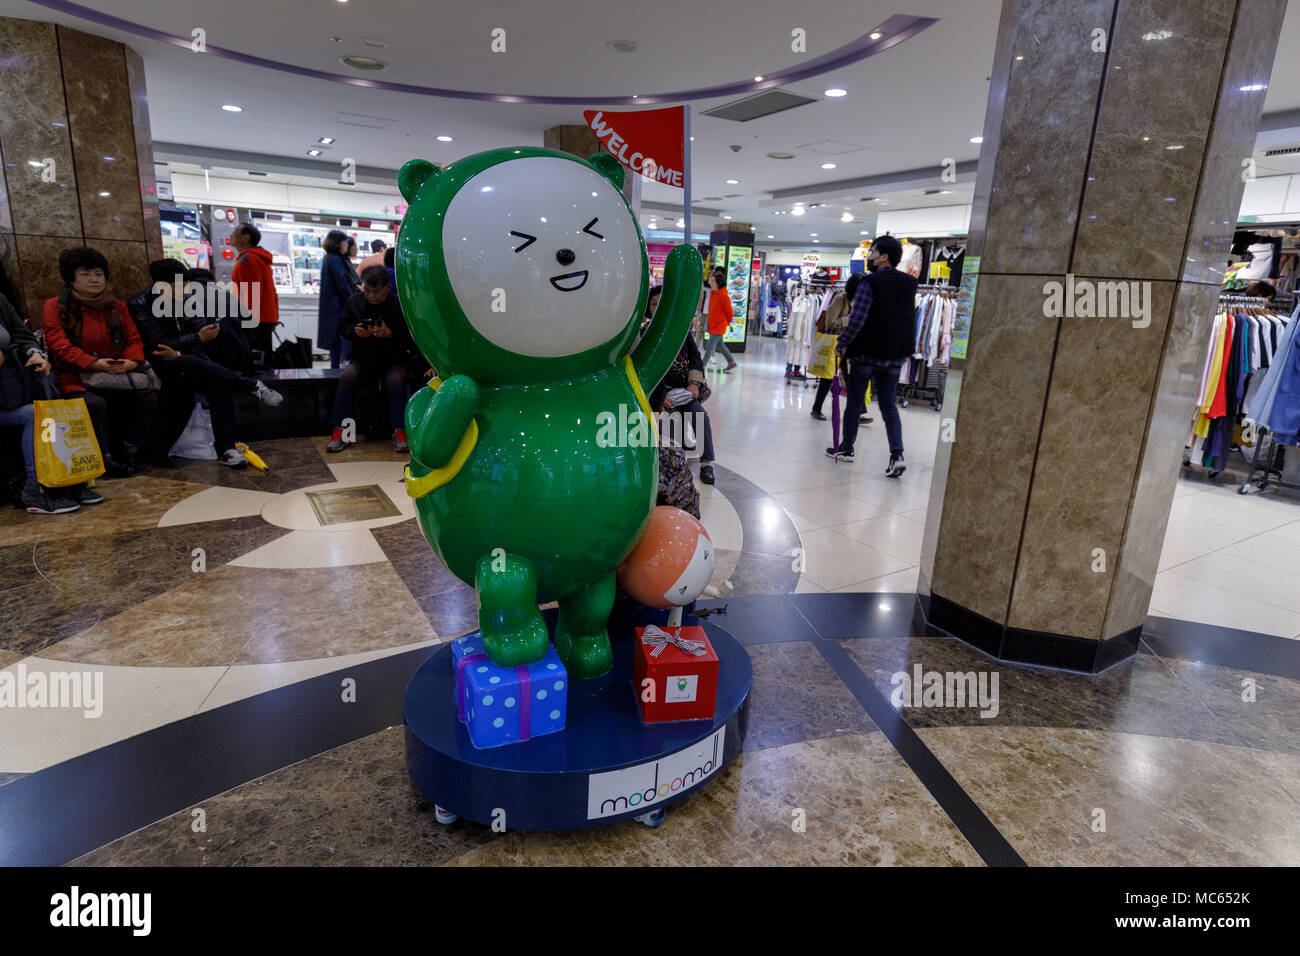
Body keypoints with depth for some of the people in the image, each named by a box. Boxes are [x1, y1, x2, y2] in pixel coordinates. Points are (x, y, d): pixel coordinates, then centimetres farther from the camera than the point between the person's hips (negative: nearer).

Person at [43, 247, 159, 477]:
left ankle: (129, 452, -7)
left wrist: (132, 361, -14)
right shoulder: (55, 307, 3)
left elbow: (134, 339, 9)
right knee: (94, 403, -35)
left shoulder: (117, 306, 16)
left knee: (148, 397, -23)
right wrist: (94, 364, -25)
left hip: (118, 372, 4)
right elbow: (60, 345, -9)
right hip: (75, 376, -4)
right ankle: (104, 458, -18)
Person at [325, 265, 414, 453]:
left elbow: (410, 337, -6)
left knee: (396, 381, -32)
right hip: (362, 357, 3)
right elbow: (344, 327, 13)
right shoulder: (355, 301, 4)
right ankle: (339, 431, -19)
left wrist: (391, 334, -22)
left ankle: (399, 431, -21)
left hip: (393, 360, -2)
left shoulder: (399, 305, -7)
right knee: (346, 377, -24)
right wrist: (355, 331, -9)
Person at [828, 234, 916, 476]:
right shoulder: (909, 283, 7)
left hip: (867, 352, -5)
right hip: (894, 355, 5)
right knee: (889, 405, 8)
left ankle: (846, 449, 19)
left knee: (855, 402, 9)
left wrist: (842, 344, -9)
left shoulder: (870, 282, -13)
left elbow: (857, 320, -20)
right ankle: (897, 454, -5)